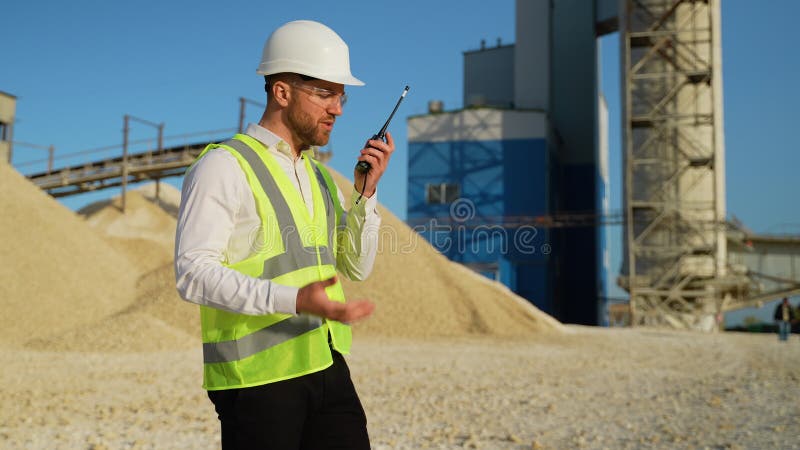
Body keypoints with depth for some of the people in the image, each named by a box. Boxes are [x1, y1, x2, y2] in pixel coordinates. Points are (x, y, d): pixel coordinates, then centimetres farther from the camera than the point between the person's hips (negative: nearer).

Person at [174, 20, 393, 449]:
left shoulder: (318, 175, 15)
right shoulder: (223, 166, -9)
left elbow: (356, 267, 14)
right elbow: (193, 272, -18)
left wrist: (365, 193, 0)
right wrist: (293, 300, -28)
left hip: (328, 367, 7)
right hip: (257, 377, -7)